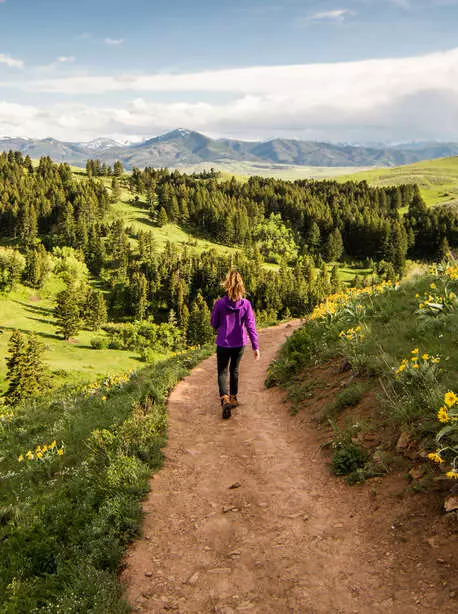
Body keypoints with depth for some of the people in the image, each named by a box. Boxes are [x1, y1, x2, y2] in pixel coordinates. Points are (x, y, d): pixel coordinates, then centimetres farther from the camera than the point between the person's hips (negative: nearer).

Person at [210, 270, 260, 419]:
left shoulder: (219, 304, -13)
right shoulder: (246, 304, -10)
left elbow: (214, 324, -1)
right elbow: (251, 326, -10)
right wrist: (256, 347, -6)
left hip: (223, 344, -2)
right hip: (239, 344, 2)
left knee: (222, 372, 8)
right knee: (234, 370, 21)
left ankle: (225, 399, -14)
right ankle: (233, 398, 34)